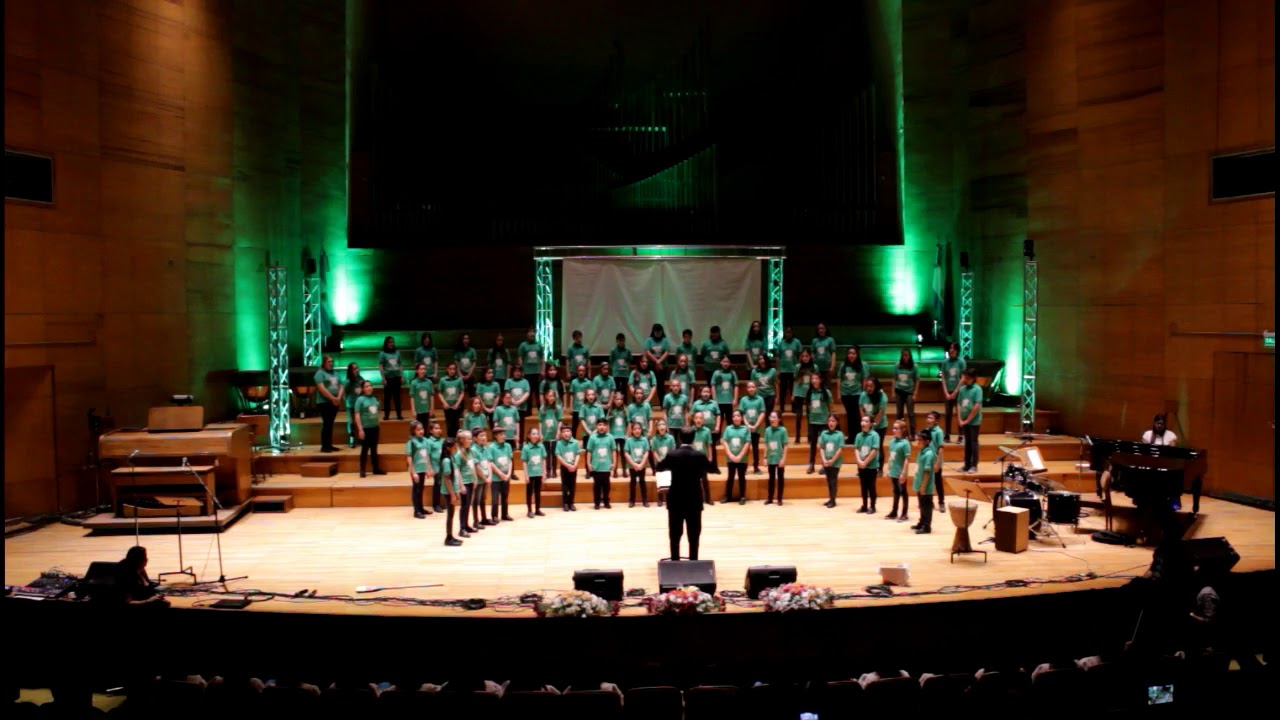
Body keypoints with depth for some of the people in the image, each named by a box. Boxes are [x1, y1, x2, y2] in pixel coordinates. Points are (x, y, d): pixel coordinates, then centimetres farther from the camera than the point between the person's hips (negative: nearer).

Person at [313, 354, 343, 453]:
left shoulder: (335, 373, 16)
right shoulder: (320, 373, -6)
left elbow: (341, 386, 12)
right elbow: (321, 388, -16)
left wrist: (338, 397, -6)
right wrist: (332, 398, -17)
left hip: (335, 402, 7)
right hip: (324, 402, -7)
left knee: (330, 424, 10)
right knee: (326, 423, -8)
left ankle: (329, 445, 14)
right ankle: (324, 446, -5)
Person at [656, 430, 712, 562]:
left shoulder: (672, 455, -9)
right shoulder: (700, 455, -8)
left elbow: (659, 467, 9)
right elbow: (710, 468, 11)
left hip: (676, 499, 0)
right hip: (694, 499, 0)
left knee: (675, 534, 9)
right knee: (694, 533, 8)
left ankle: (675, 561, 11)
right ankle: (693, 561, 10)